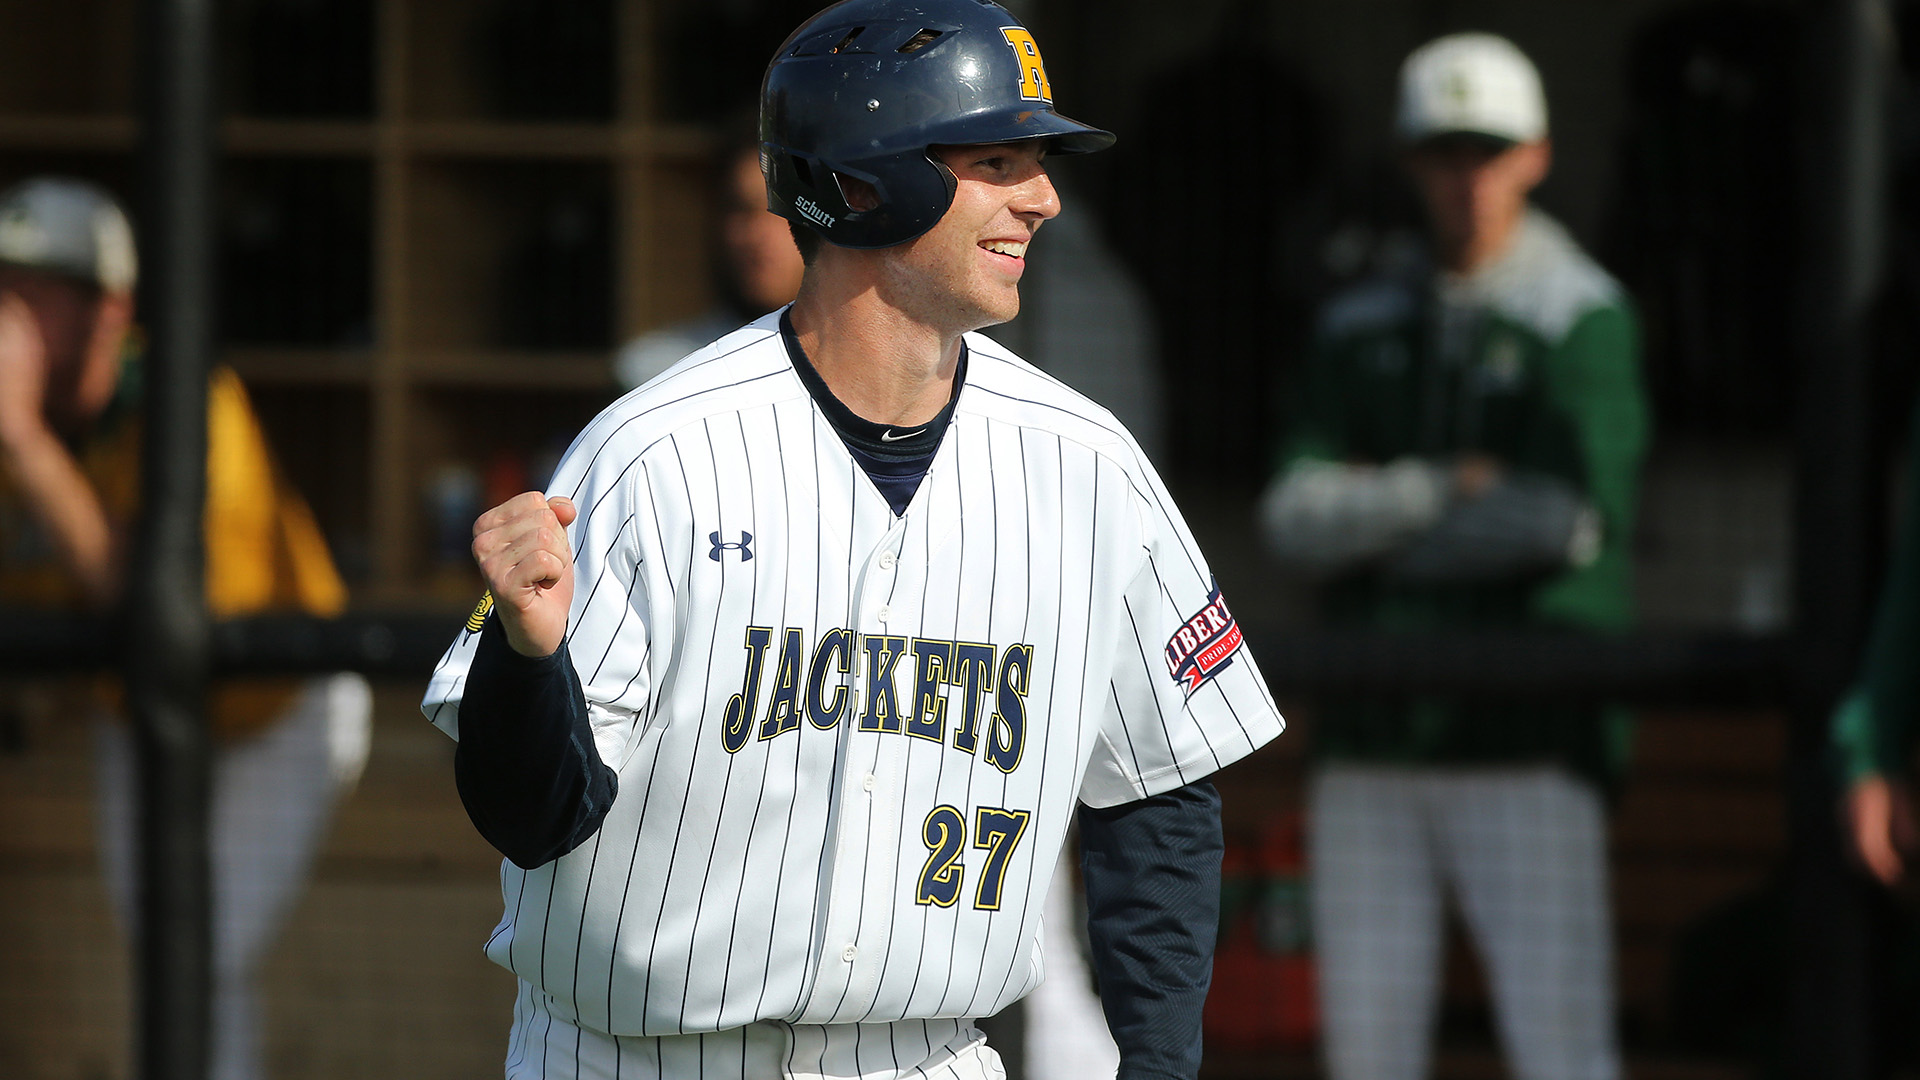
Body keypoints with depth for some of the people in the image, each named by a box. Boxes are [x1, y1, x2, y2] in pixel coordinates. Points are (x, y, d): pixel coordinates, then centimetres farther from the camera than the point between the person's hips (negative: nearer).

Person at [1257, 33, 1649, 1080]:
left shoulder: (1583, 319, -2)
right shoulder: (1361, 328, 13)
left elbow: (1571, 520, -16)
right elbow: (1294, 519, 0)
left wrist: (1377, 522, -7)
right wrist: (1443, 490, -15)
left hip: (1526, 755, -5)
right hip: (1372, 749, 5)